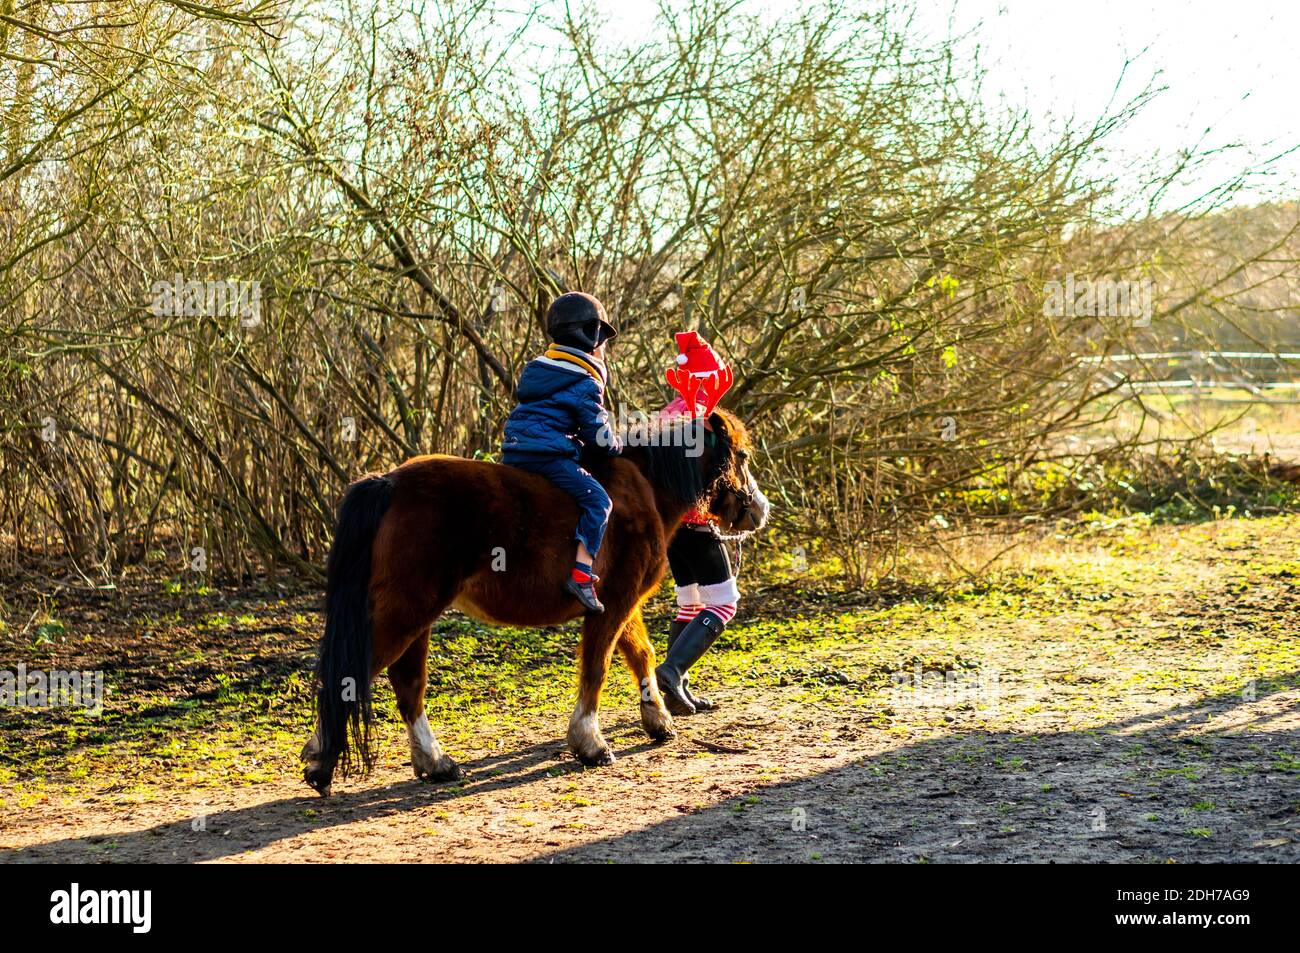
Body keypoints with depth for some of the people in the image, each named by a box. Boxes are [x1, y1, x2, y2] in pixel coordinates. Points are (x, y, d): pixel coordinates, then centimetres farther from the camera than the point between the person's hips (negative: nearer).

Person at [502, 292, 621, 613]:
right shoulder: (586, 383, -4)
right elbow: (599, 433, -3)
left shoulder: (534, 370, 22)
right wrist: (616, 445, 20)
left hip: (513, 453, 9)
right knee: (597, 499, -12)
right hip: (549, 455, -9)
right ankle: (581, 575, -23)